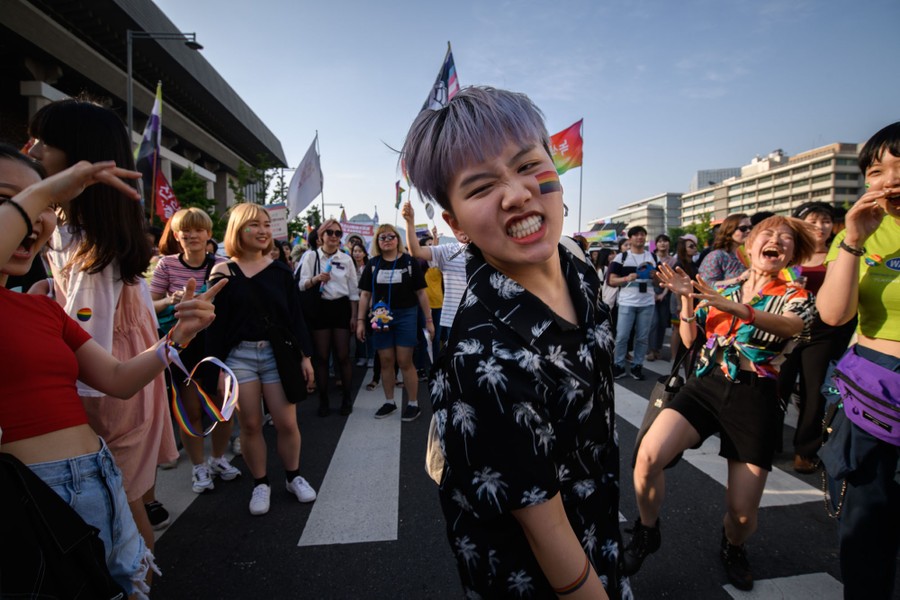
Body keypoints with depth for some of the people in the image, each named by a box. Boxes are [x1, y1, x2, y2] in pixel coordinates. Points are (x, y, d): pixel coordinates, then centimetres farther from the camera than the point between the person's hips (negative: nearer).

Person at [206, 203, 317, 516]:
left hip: (277, 353, 1)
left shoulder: (280, 270, 3)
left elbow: (295, 315, 6)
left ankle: (293, 477, 25)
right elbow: (216, 324, -1)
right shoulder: (223, 272, -1)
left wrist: (305, 356, 3)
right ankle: (260, 484, 25)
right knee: (250, 425, 6)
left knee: (287, 423, 2)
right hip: (238, 356, -1)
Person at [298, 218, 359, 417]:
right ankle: (323, 400, 16)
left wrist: (354, 315, 3)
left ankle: (346, 398, 18)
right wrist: (316, 279, -23)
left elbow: (353, 290, 8)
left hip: (341, 307, 1)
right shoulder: (311, 256, 1)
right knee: (322, 356, 4)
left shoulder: (346, 258, 6)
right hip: (320, 308, -1)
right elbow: (301, 285, -3)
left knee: (343, 356, 4)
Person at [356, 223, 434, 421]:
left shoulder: (409, 261, -1)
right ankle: (389, 402, 22)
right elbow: (365, 294, 7)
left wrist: (429, 320, -2)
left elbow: (420, 293, 0)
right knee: (386, 361, 8)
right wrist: (360, 321, 2)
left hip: (405, 316, -2)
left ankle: (413, 404, 12)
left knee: (404, 361, -1)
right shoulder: (373, 263, 6)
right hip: (381, 318, 3)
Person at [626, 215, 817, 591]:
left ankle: (732, 546, 38)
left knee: (742, 512, -1)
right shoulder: (723, 289, 14)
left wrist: (735, 308, -38)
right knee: (648, 455, -23)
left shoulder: (796, 296, 6)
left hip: (754, 398, -1)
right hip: (705, 385, 1)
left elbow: (792, 326, -19)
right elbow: (688, 339, 12)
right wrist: (687, 297, -4)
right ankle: (646, 533, 5)